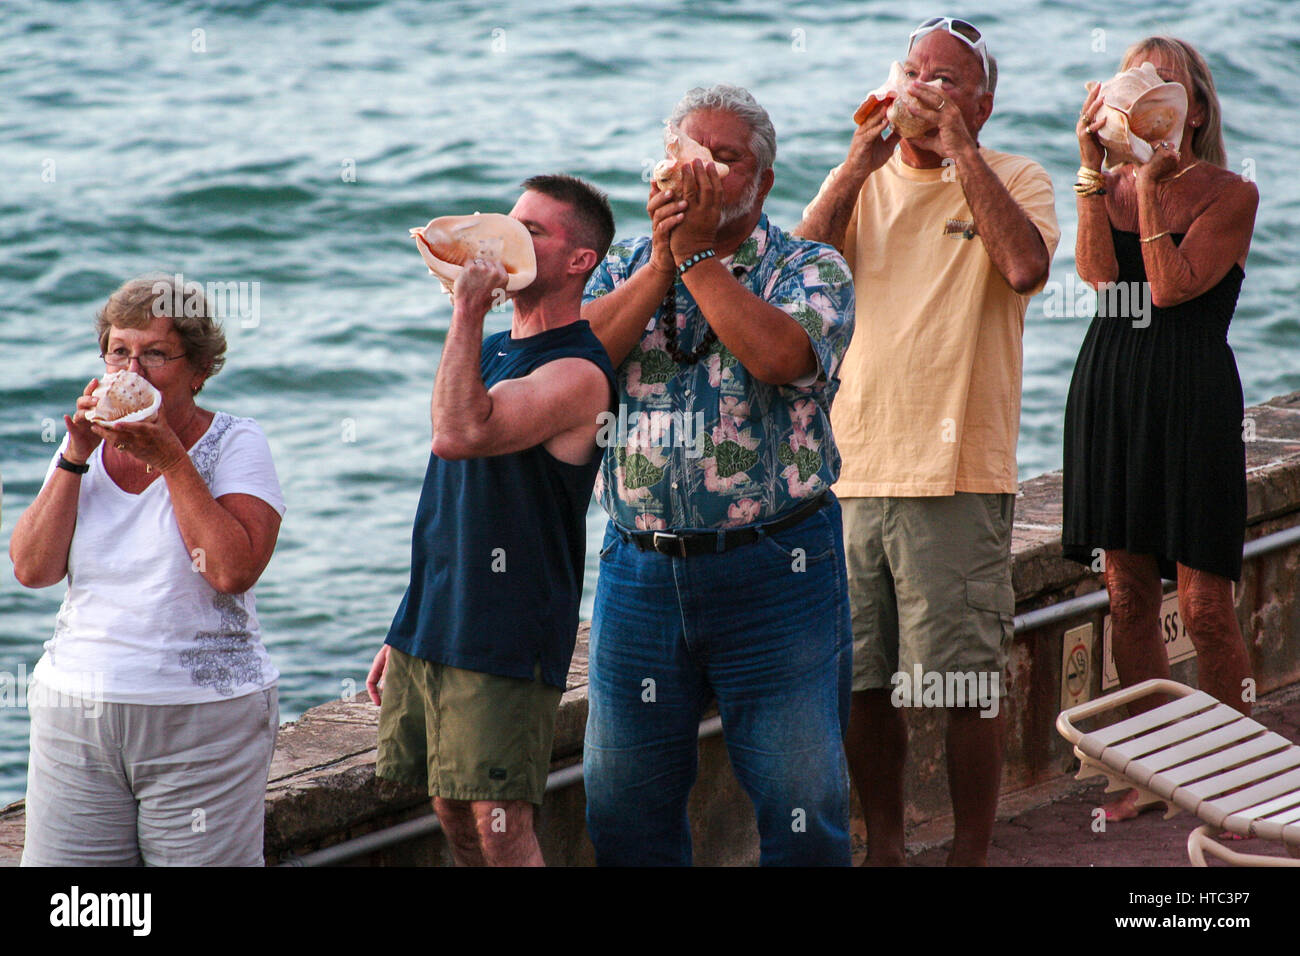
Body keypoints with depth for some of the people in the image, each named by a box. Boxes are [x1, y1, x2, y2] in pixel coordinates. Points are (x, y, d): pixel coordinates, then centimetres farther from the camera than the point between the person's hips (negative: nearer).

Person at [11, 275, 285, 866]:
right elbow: (32, 568, -2)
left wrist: (170, 460, -15)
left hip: (203, 727, -3)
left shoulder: (234, 445, -2)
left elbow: (233, 571, -17)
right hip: (74, 720, 3)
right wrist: (76, 457, -7)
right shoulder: (87, 447, 10)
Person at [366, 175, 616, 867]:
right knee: (453, 816, 11)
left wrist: (468, 308, -24)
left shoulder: (578, 371, -14)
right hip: (428, 629, 9)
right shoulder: (490, 351, 15)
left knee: (501, 832, -10)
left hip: (505, 644, -9)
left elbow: (458, 435, -30)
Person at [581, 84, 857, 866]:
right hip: (641, 567, 4)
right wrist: (662, 262, -11)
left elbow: (779, 355, -22)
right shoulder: (626, 268, 11)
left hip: (774, 570, -3)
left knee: (800, 801, 0)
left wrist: (697, 251, -14)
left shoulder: (810, 270, 0)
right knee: (625, 800, 10)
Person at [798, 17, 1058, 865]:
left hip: (959, 476, -4)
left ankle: (971, 854, 8)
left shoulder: (1014, 181, 3)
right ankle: (884, 845, 23)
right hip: (853, 471, 4)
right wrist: (862, 162, -7)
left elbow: (1026, 266, -18)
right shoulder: (862, 182, 14)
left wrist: (961, 152, -13)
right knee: (864, 682, 9)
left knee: (968, 689, -3)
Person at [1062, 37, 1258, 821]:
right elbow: (1097, 269, -7)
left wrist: (1152, 187, -15)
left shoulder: (1231, 195, 0)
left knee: (1205, 608, -7)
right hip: (1110, 392, 4)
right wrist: (1094, 167, -11)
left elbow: (1171, 285, -13)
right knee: (1128, 596, 7)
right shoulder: (1110, 186, 12)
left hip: (1193, 401, -4)